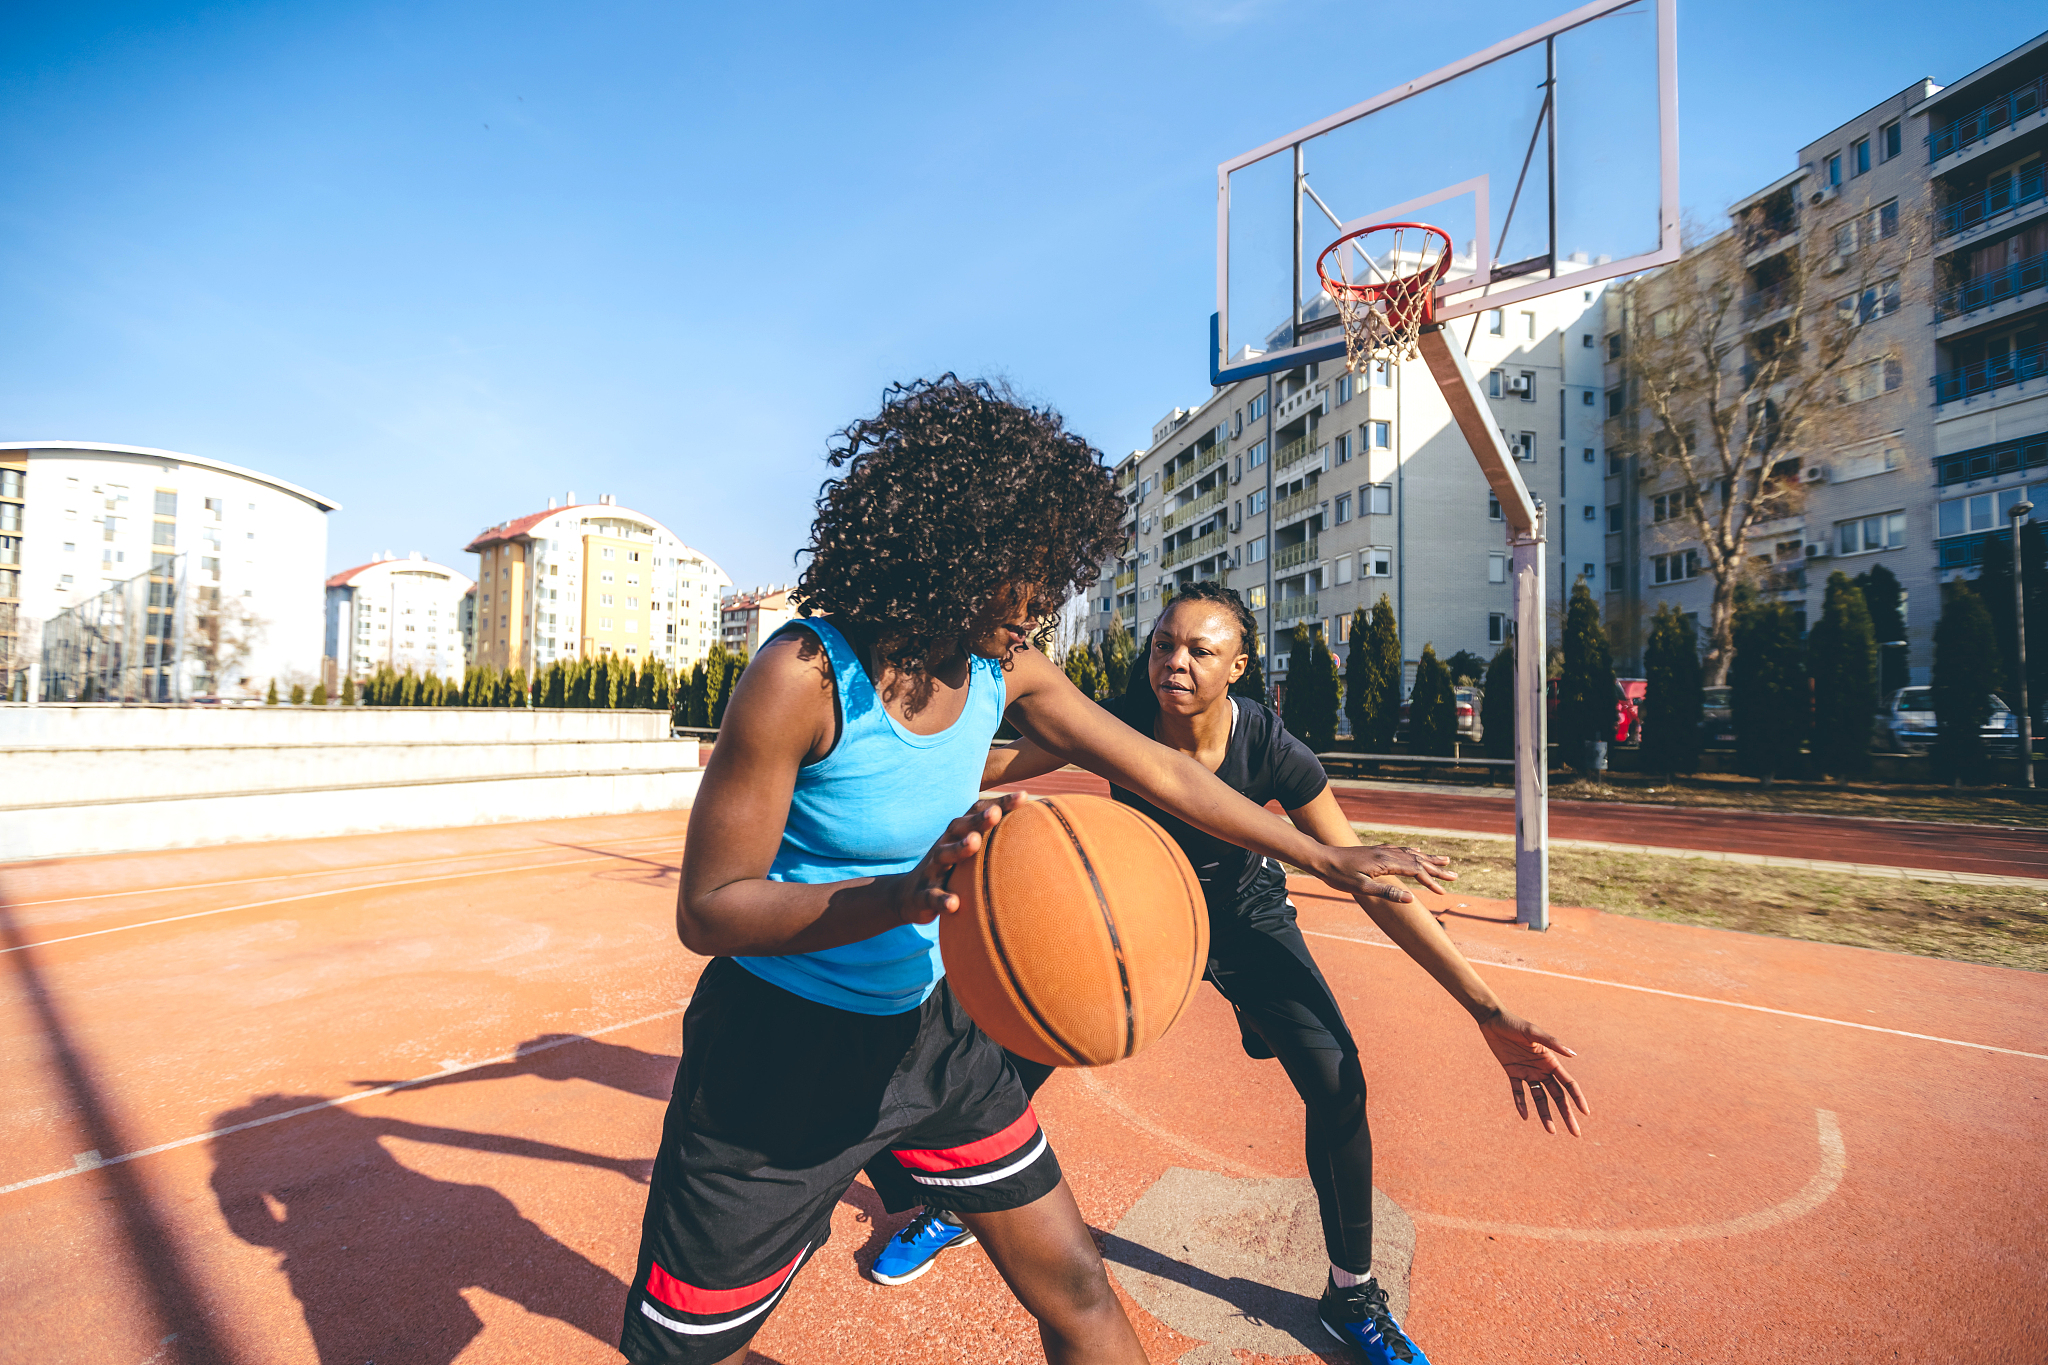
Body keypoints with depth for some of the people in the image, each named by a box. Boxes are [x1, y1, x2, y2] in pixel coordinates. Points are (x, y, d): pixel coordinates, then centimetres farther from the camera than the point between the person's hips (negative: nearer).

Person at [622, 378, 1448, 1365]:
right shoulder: (807, 675, -24)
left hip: (928, 1024, 5)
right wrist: (903, 895, -39)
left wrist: (1327, 860, 8)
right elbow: (705, 911, -22)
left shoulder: (1004, 671, -7)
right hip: (780, 1043, -4)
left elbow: (1161, 774, 2)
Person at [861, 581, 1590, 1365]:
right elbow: (990, 766, -22)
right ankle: (951, 1207, 31)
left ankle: (1351, 1295, 17)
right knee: (1018, 1056, -1)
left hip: (1243, 917, 0)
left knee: (1337, 1084, -15)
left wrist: (1488, 1012, -25)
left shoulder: (1271, 751, -28)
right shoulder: (1118, 725, -26)